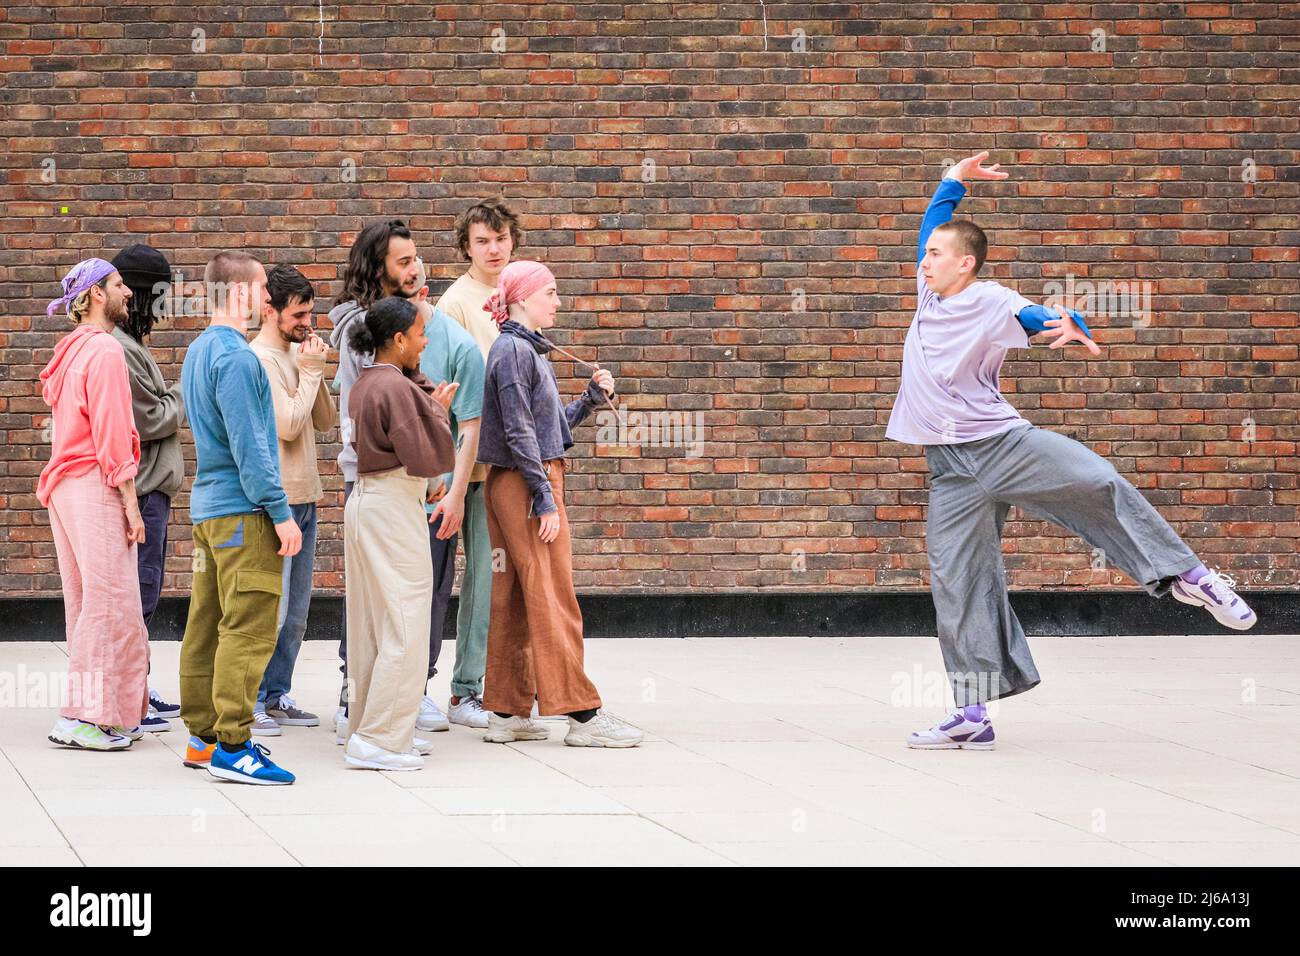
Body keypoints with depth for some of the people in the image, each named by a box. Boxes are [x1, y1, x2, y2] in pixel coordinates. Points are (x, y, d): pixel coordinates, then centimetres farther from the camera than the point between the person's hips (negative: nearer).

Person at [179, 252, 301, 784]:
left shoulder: (198, 352, 16)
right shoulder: (236, 357, -15)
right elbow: (249, 445, -19)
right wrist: (281, 512, -16)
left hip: (207, 503, 10)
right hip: (242, 509, -10)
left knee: (208, 625, 11)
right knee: (249, 629, -9)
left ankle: (203, 738, 16)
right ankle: (232, 746, -11)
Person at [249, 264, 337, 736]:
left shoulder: (296, 353, 13)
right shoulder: (260, 360, -13)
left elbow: (326, 421, 12)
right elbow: (288, 425, -19)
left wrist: (315, 372, -1)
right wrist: (311, 371, -11)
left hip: (304, 497, 9)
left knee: (295, 611, 12)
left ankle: (276, 695, 19)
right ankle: (250, 701, -1)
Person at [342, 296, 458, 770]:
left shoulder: (366, 383, 10)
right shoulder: (396, 388, -18)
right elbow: (426, 457, -17)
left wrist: (427, 398, 8)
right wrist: (437, 410, -4)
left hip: (365, 501, 10)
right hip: (394, 511, -10)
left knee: (371, 626, 15)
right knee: (403, 627, -6)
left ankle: (366, 727, 23)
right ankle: (379, 740, -6)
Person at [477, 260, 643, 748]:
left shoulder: (526, 350, 16)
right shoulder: (514, 351, -14)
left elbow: (551, 425, 19)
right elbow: (519, 433, -19)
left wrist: (592, 397, 10)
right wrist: (545, 499, -20)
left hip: (509, 488, 10)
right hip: (526, 486, -10)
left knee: (512, 600, 10)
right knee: (553, 599, -7)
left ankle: (506, 712, 13)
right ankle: (582, 714, -5)